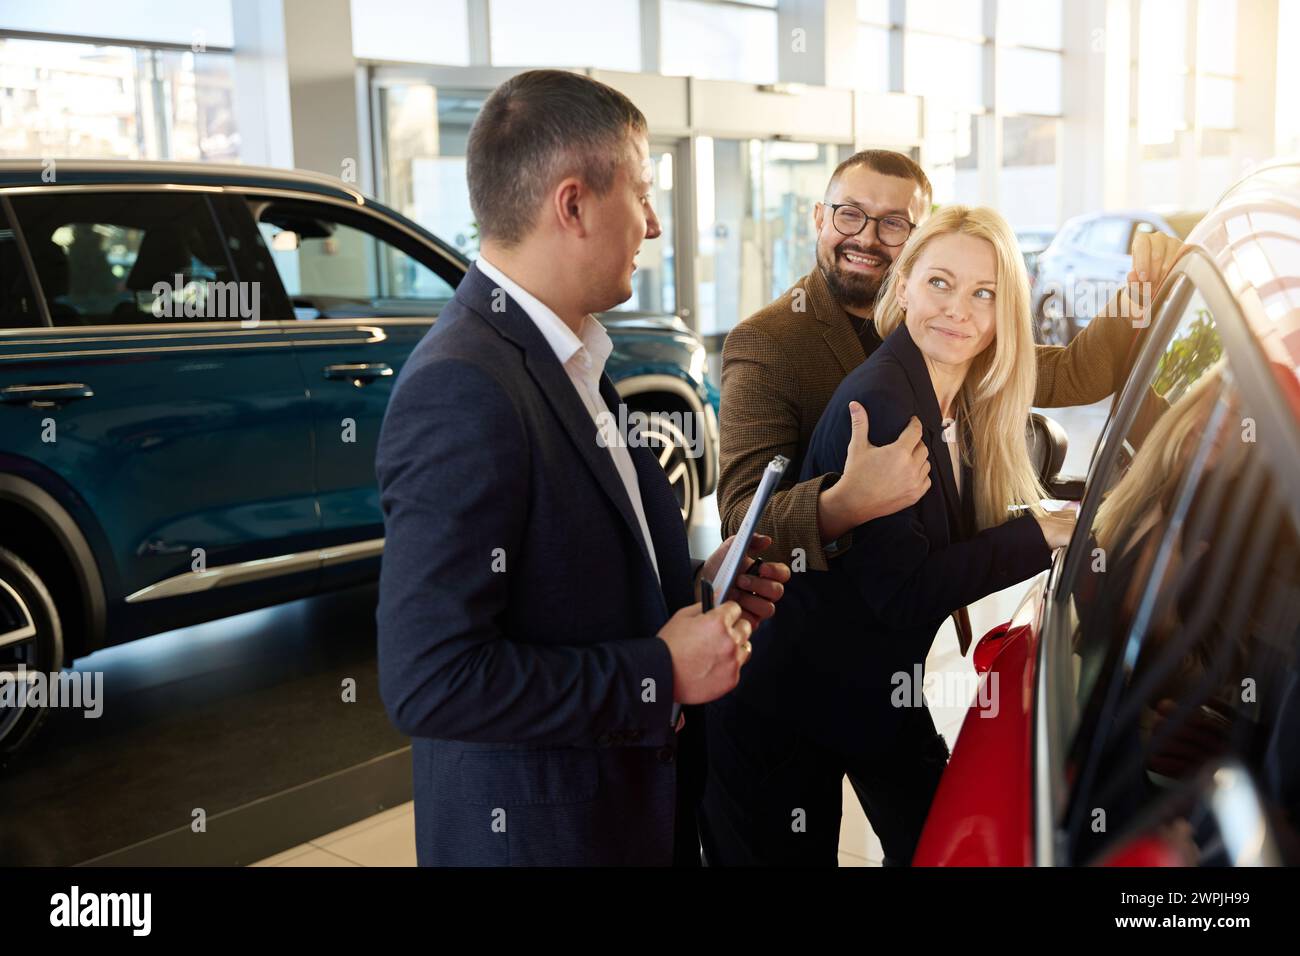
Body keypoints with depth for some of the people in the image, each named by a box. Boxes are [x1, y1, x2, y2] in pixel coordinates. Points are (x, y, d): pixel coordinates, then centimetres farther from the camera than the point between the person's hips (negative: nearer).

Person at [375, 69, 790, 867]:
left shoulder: (570, 360, 5)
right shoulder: (462, 390, -24)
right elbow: (430, 680, -27)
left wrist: (696, 590, -1)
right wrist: (660, 674, -20)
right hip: (537, 832, -8)